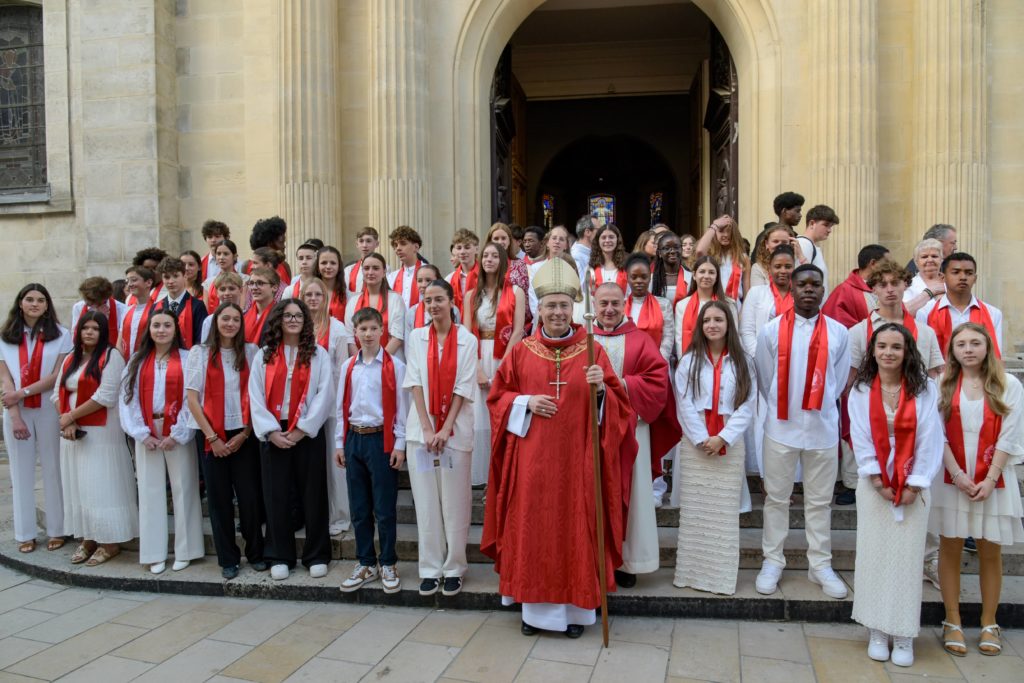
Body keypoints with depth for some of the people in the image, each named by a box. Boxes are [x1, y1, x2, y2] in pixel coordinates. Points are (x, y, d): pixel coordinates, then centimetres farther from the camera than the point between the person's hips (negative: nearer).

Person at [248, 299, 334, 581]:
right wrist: (271, 431, -10)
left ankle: (316, 556, 15)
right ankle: (279, 557, 18)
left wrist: (302, 429, -12)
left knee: (312, 495, 3)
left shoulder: (318, 354, 2)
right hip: (273, 435, 2)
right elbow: (255, 397, 1)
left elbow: (325, 395, -5)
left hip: (308, 434, -1)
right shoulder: (264, 356, 8)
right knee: (276, 496, 6)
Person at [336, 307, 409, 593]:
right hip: (354, 440, 4)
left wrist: (399, 444, -8)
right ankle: (365, 564, 23)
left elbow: (401, 408, -5)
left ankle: (388, 565, 17)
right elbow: (341, 407, 11)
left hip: (382, 440, -4)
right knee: (359, 508, 11)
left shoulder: (395, 366, -4)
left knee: (385, 508, 2)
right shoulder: (348, 367, 9)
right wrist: (339, 443, 8)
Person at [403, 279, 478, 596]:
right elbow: (415, 383, -1)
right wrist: (427, 428, -9)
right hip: (421, 428, 2)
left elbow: (464, 389, -4)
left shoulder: (467, 340, 0)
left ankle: (454, 568, 16)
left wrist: (445, 429, -11)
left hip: (455, 429, -1)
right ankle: (430, 568, 16)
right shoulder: (416, 337, 5)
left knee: (455, 502, 3)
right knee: (426, 501, 5)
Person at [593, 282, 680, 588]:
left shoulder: (640, 341, 3)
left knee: (628, 493, 4)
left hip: (630, 430, -1)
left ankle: (626, 562, 16)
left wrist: (624, 384, -16)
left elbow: (658, 381, -5)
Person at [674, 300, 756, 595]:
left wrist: (723, 438, -11)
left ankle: (722, 574, 10)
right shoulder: (689, 361, 6)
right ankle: (691, 572, 10)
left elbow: (747, 406, 0)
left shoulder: (742, 362, 6)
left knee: (725, 512, 2)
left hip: (730, 445, 0)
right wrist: (702, 439, -11)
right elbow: (685, 405, -1)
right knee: (693, 510, 2)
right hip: (695, 444, 0)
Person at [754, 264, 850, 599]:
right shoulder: (771, 330, -3)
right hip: (781, 428, -1)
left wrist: (819, 407, 10)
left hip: (823, 429, 1)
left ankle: (820, 565, 24)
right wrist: (784, 408, 10)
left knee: (820, 501, 12)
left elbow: (839, 381, 9)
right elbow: (764, 379, 5)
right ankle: (772, 562, 21)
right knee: (776, 498, 9)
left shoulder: (839, 333, 1)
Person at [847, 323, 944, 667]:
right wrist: (878, 481, -8)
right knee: (873, 555, 4)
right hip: (874, 486, 1)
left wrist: (914, 484, -8)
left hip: (912, 487, -1)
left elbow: (929, 440, -5)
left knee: (907, 557, 2)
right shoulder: (861, 390, -2)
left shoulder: (924, 389, -4)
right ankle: (877, 631, 15)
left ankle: (904, 635, 13)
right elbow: (860, 439, -3)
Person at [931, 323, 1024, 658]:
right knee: (950, 547, 4)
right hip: (952, 479, 0)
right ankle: (952, 622, 15)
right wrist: (958, 474, -11)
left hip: (993, 480, 0)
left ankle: (989, 624, 20)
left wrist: (989, 480, -10)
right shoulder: (942, 385, 2)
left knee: (990, 552, 7)